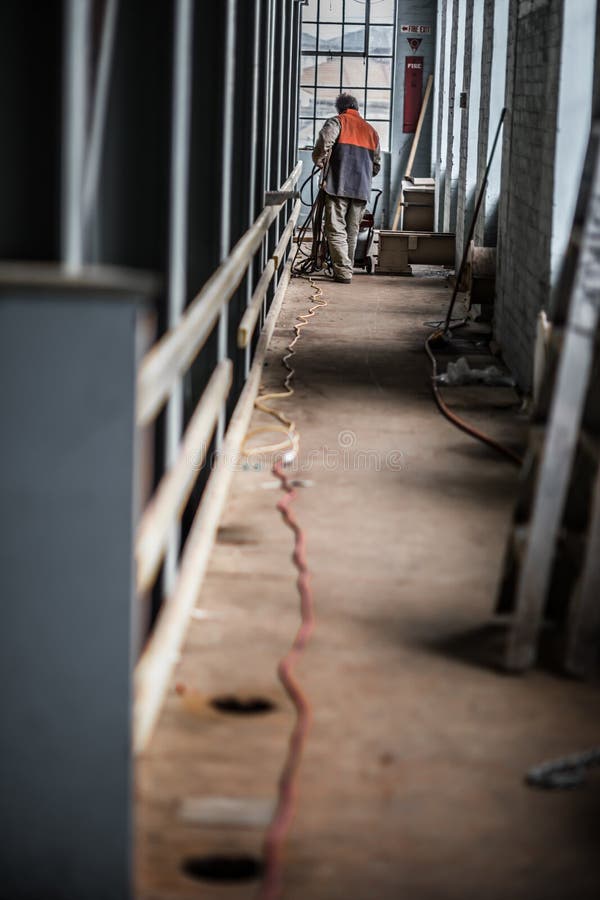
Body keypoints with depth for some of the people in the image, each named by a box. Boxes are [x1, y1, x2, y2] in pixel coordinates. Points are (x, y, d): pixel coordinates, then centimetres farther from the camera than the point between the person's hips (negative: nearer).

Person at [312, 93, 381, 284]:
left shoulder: (337, 122, 2)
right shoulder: (371, 130, 20)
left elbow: (323, 145, -15)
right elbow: (376, 165, 22)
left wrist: (319, 162, 3)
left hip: (339, 185, -5)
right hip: (362, 189, 6)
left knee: (336, 230, -5)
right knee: (352, 232, 13)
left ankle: (343, 272, -14)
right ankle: (347, 267, 18)